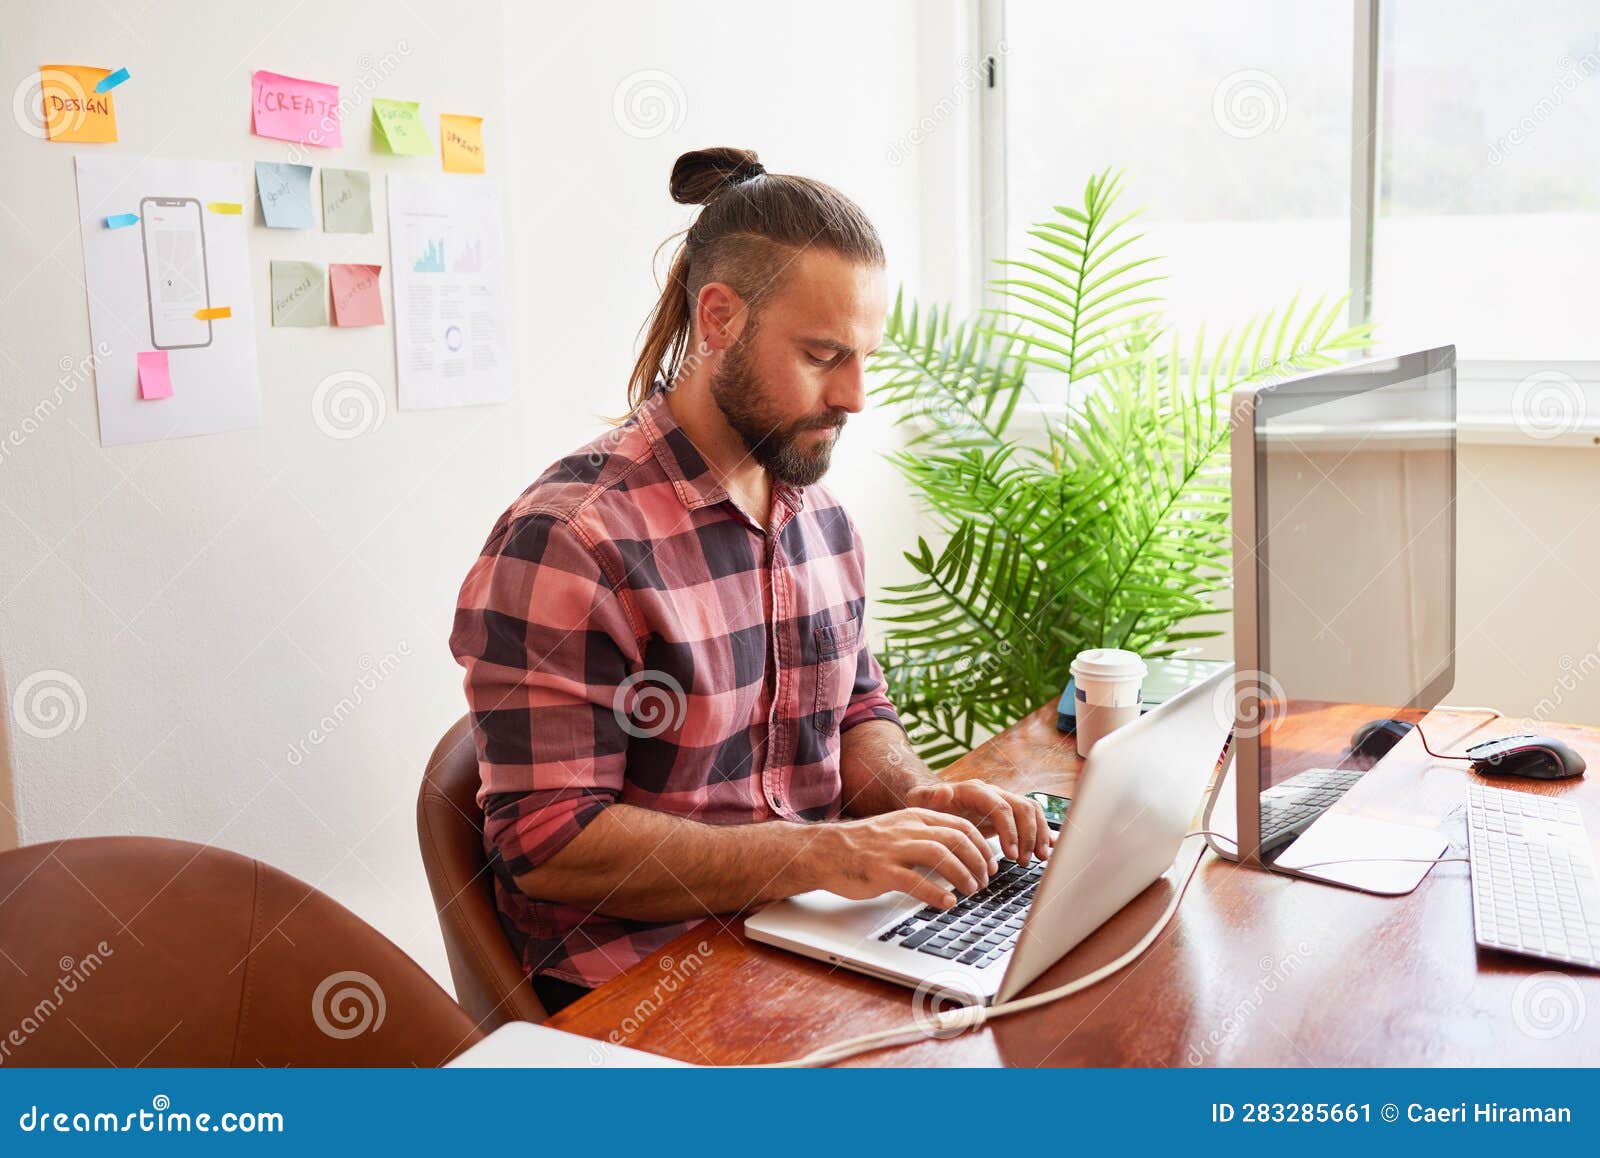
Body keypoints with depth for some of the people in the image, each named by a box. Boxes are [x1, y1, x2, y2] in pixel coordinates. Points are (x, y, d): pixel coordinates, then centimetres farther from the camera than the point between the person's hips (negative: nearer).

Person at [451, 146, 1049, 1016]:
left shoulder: (821, 515, 10)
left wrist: (918, 799, -4)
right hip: (638, 986, -6)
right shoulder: (567, 539, -17)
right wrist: (821, 853, -25)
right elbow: (548, 846, -19)